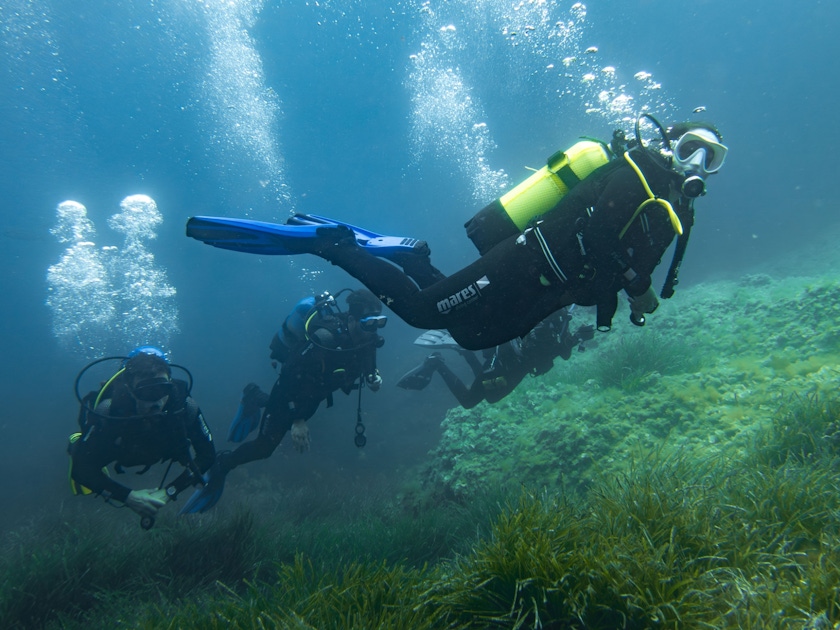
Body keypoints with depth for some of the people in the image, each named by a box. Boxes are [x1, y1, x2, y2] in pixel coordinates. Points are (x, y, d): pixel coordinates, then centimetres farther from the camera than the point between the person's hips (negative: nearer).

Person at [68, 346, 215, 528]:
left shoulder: (185, 408, -40)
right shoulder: (108, 412, -44)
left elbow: (207, 455, -29)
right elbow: (81, 467, -36)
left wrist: (168, 492, -35)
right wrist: (128, 496, -41)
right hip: (111, 447, -2)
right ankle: (76, 444, 27)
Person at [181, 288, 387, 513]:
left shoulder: (366, 336, -18)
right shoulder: (324, 337, -39)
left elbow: (367, 362, 3)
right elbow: (294, 376, -35)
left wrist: (373, 377, -20)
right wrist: (298, 420, -33)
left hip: (315, 389, 7)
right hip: (291, 384, -7)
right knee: (265, 445, -6)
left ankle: (255, 398, 50)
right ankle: (221, 467, 18)